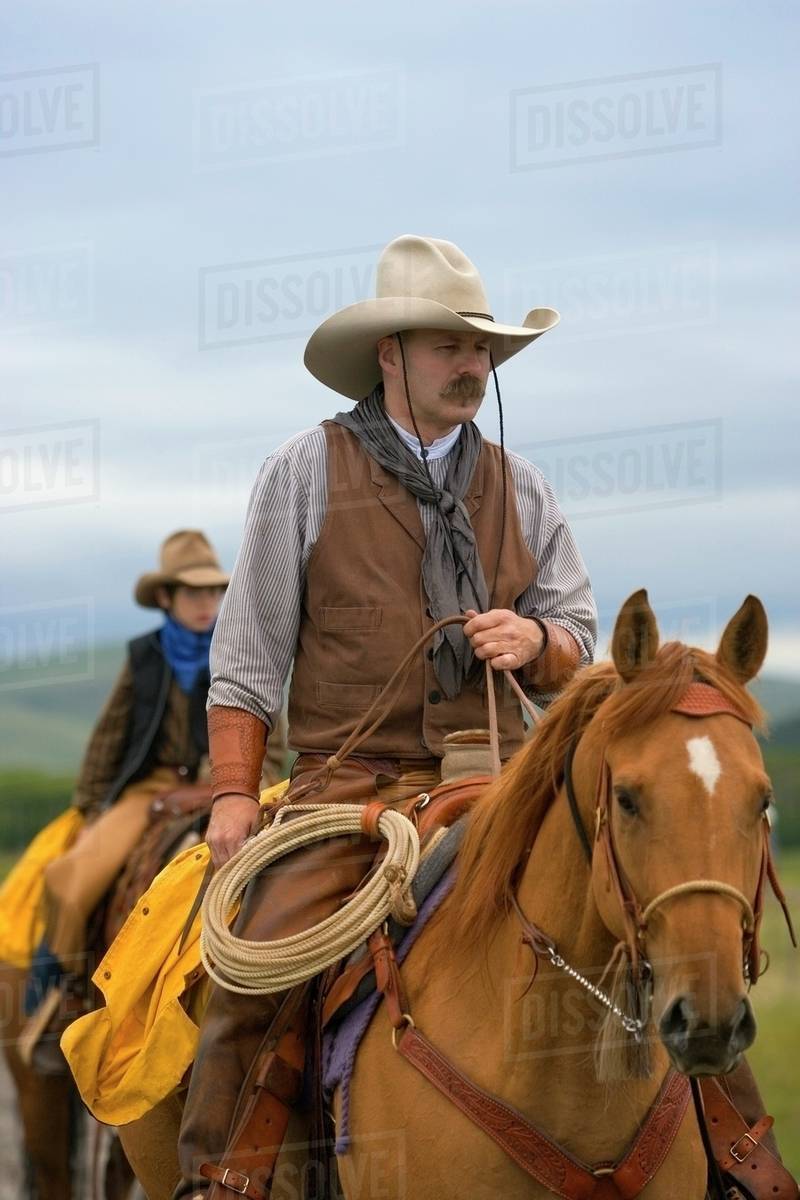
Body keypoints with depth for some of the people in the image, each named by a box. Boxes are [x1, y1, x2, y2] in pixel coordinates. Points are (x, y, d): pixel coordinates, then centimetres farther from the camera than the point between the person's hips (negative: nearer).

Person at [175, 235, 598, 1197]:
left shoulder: (521, 491, 15)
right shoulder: (308, 471, 6)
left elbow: (578, 645, 16)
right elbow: (249, 648, 4)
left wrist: (534, 640, -8)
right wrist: (234, 791, -4)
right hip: (350, 782, -3)